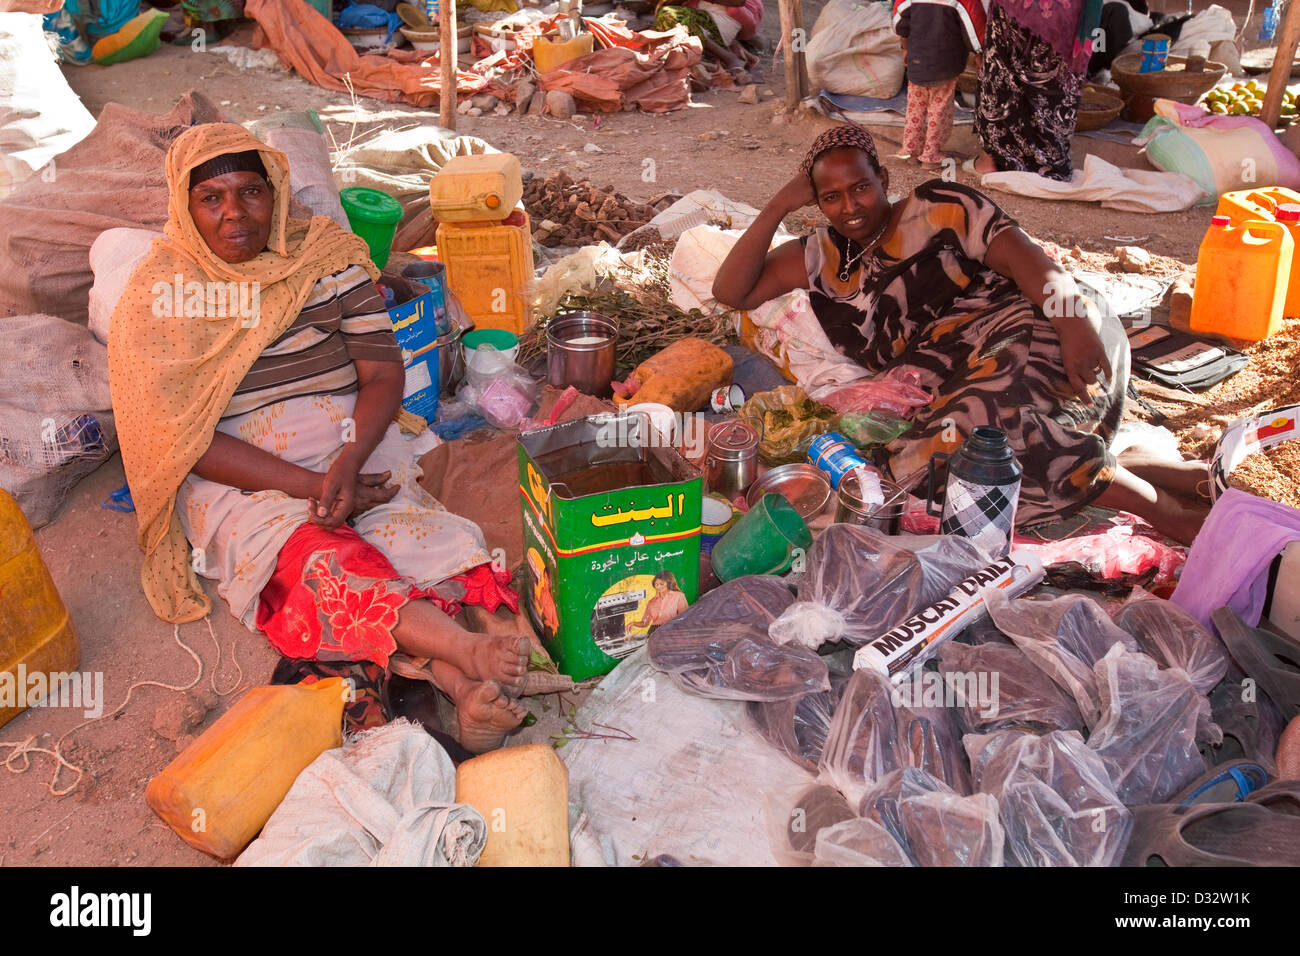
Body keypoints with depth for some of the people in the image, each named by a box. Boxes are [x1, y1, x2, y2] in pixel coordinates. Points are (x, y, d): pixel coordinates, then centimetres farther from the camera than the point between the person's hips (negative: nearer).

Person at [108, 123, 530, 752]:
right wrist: (312, 486, -20)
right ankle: (464, 654, -54)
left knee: (413, 535, -29)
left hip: (354, 449, 3)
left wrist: (348, 463, -19)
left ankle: (457, 685, -48)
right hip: (238, 480, -2)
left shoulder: (327, 257, 5)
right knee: (319, 559, -33)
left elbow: (383, 371, 1)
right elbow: (187, 442, -9)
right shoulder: (158, 295, -2)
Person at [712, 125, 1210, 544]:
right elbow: (731, 290, 17)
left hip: (1026, 337, -5)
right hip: (957, 390, 5)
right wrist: (781, 204, 10)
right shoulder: (825, 256, 22)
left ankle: (1164, 508, -25)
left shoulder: (938, 208, 9)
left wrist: (1072, 320, -23)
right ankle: (1176, 475, -19)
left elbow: (1020, 254, -5)